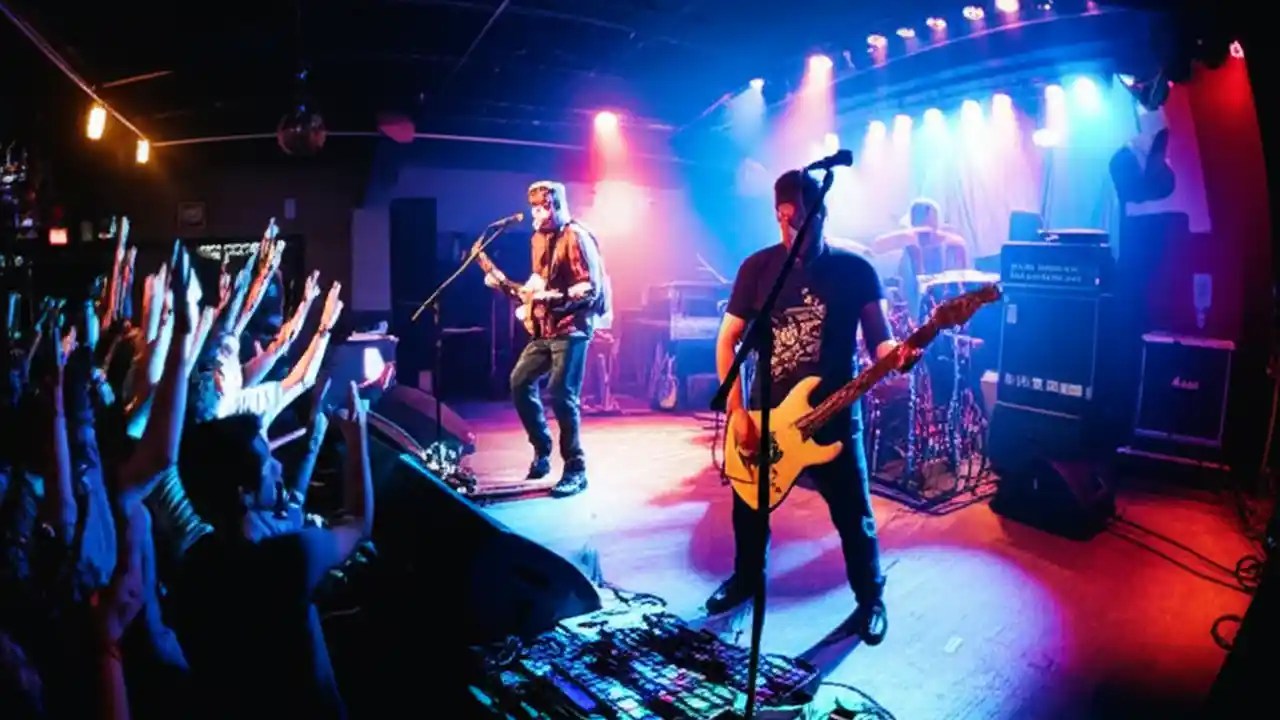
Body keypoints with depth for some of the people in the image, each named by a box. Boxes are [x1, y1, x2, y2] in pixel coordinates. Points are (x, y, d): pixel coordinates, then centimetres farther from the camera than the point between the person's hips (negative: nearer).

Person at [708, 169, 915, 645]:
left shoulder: (855, 270, -4)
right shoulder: (758, 267, -1)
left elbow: (878, 341, -5)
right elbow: (727, 340, 0)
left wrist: (894, 354, -30)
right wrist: (737, 411, -8)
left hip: (834, 418, -2)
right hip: (765, 416, 2)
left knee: (854, 518, 6)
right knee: (748, 509, 16)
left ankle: (870, 599, 31)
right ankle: (746, 579, 42)